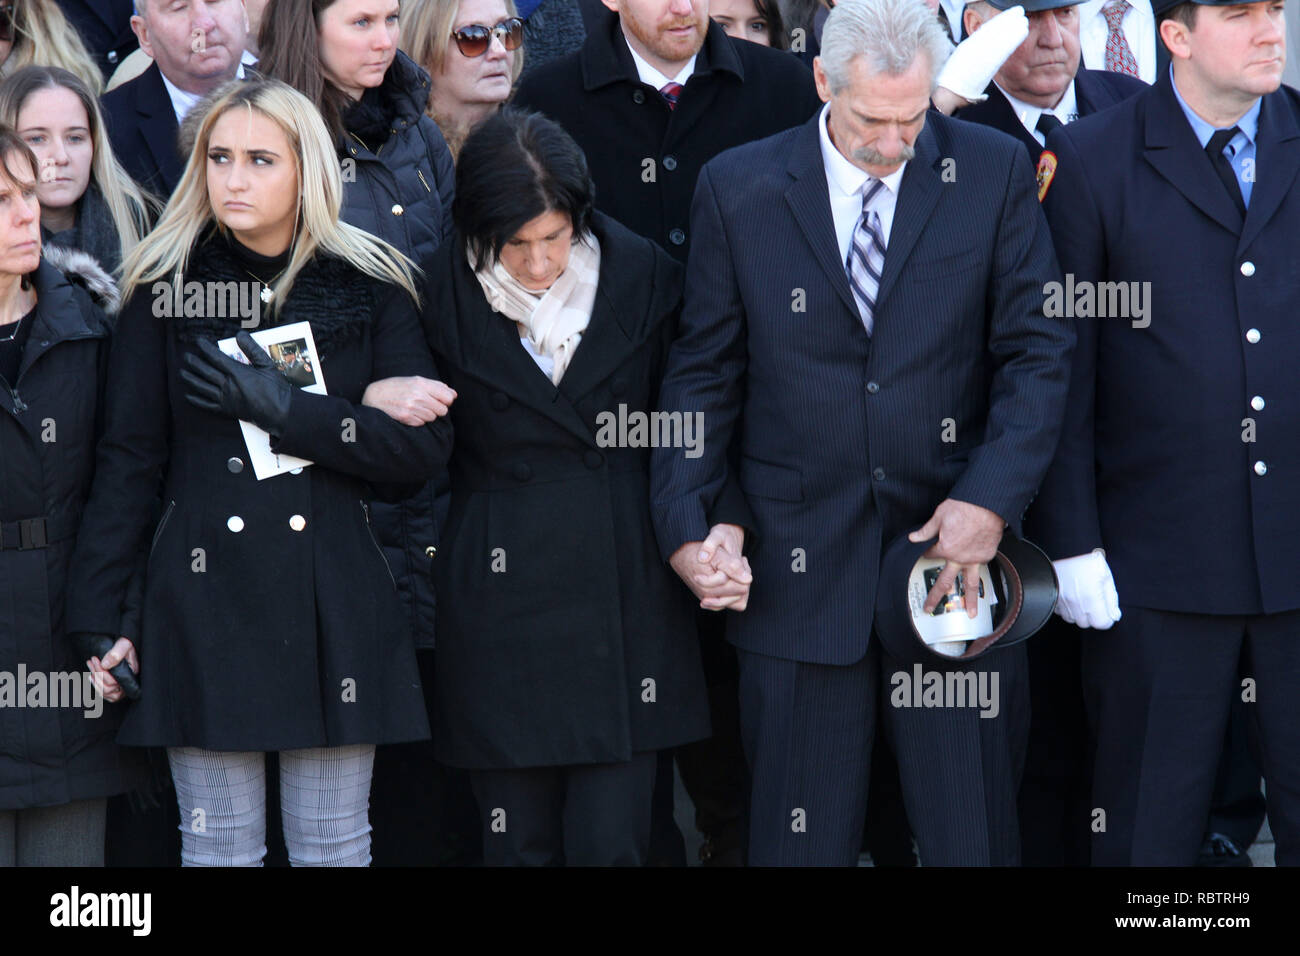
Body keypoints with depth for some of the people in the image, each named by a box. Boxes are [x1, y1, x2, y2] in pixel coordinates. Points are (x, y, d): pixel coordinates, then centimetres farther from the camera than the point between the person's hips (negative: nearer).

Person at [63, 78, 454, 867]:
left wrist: (286, 408, -13)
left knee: (335, 846, 5)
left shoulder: (370, 289, 4)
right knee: (219, 846, 4)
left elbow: (426, 447, -4)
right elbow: (128, 461, 5)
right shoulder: (168, 289, 4)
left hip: (335, 600, 0)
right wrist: (96, 616, 1)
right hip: (206, 596, 0)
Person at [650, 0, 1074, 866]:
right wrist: (686, 525, -4)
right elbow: (703, 374, 6)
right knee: (801, 839, 5)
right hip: (800, 565, 0)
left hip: (956, 550, 0)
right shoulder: (737, 188, 2)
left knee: (974, 834, 5)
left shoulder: (994, 172, 1)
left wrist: (994, 497, -11)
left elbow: (1038, 351, 1)